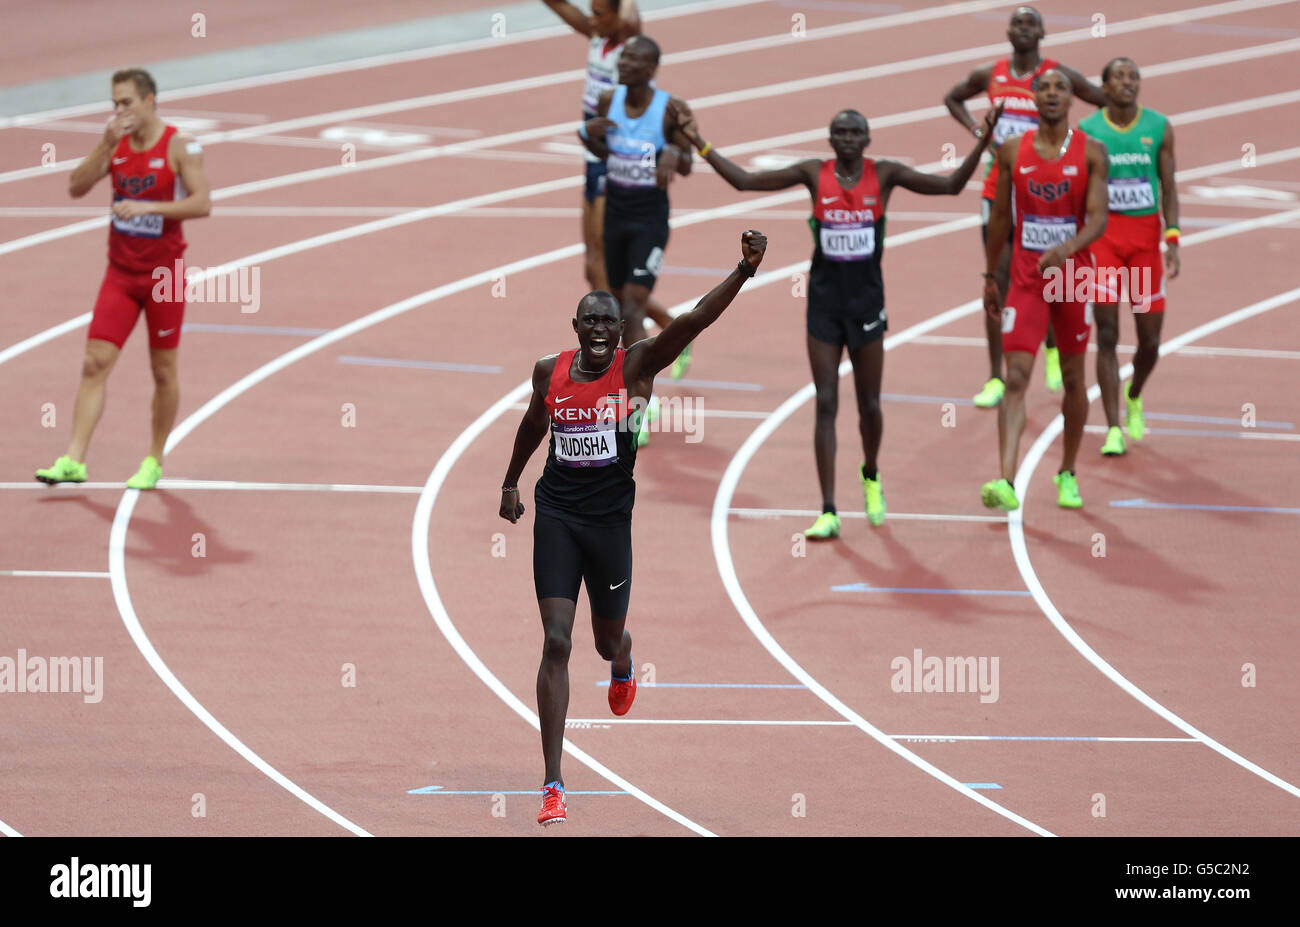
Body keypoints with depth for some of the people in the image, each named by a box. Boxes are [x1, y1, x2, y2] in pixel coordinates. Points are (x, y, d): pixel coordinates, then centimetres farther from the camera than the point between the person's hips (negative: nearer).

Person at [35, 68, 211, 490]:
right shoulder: (117, 144, 4)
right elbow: (76, 187, -4)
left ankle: (154, 462, 20)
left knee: (163, 371, 6)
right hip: (120, 274, 3)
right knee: (95, 363, -7)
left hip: (164, 276, -3)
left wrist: (147, 206, -26)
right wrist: (106, 146, -16)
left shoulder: (179, 146, -9)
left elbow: (202, 203, -17)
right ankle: (74, 461, -10)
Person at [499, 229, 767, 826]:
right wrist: (510, 482, 33)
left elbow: (692, 322, -22)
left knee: (608, 641, 15)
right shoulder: (550, 372, 1)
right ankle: (553, 784, -10)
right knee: (556, 642, -10)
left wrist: (744, 271, -35)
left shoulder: (638, 365, -7)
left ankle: (622, 666, 60)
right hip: (557, 514, 1)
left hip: (610, 519, -1)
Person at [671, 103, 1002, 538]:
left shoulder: (884, 175, -3)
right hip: (824, 301, 0)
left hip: (867, 301, 0)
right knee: (826, 404, -3)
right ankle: (828, 512, -2)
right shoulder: (814, 174, -2)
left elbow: (950, 185, -6)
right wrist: (700, 144, -8)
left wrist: (983, 142, -17)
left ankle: (871, 477, 40)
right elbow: (744, 180, 0)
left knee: (869, 405, 9)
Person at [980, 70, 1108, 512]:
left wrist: (1066, 249, -31)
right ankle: (1006, 483, -22)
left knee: (1073, 377, 12)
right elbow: (1000, 216, 9)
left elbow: (1098, 218, -12)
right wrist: (990, 277, 11)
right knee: (1016, 377, -12)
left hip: (1073, 276, 0)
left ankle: (1067, 474, 30)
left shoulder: (1091, 153, -5)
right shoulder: (1013, 151, 0)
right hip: (1026, 278, 0)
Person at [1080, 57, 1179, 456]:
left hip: (1146, 235, 2)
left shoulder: (1159, 129, 2)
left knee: (1150, 340, 5)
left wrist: (1172, 239, -6)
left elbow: (1168, 188, 3)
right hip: (1103, 234, -2)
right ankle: (1113, 429, -4)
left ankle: (1134, 396, 37)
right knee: (1107, 336, -7)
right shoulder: (1087, 132, -2)